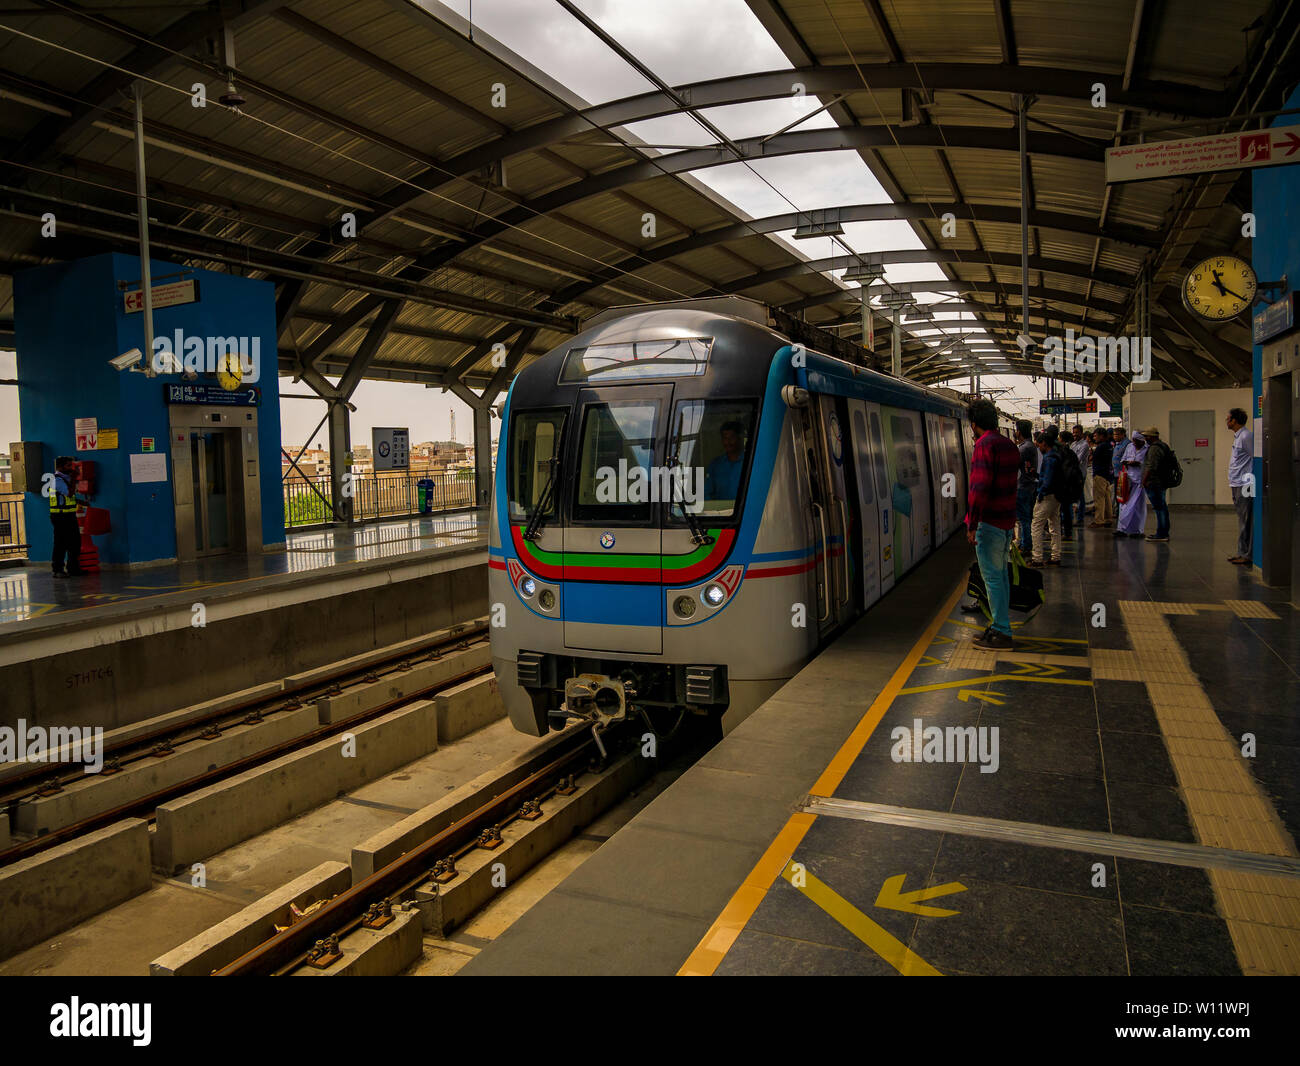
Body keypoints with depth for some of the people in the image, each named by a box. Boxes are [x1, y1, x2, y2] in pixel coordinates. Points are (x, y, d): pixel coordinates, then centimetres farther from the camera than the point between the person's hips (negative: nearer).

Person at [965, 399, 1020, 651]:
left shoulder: (985, 445, -15)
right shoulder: (1010, 446, 13)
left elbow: (980, 488, -21)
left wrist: (972, 524, -18)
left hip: (989, 521, -9)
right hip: (1007, 520, 9)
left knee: (992, 577, -4)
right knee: (1001, 575, 15)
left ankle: (1001, 633, -1)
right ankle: (1000, 627, 23)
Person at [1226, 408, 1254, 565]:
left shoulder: (1246, 436, -13)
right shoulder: (1237, 436, 17)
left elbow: (1256, 459, -14)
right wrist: (1234, 489, 19)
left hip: (1244, 485, -10)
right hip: (1237, 485, 10)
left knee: (1245, 521, -7)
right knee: (1241, 520, 13)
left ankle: (1247, 555, -4)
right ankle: (1242, 552, 19)